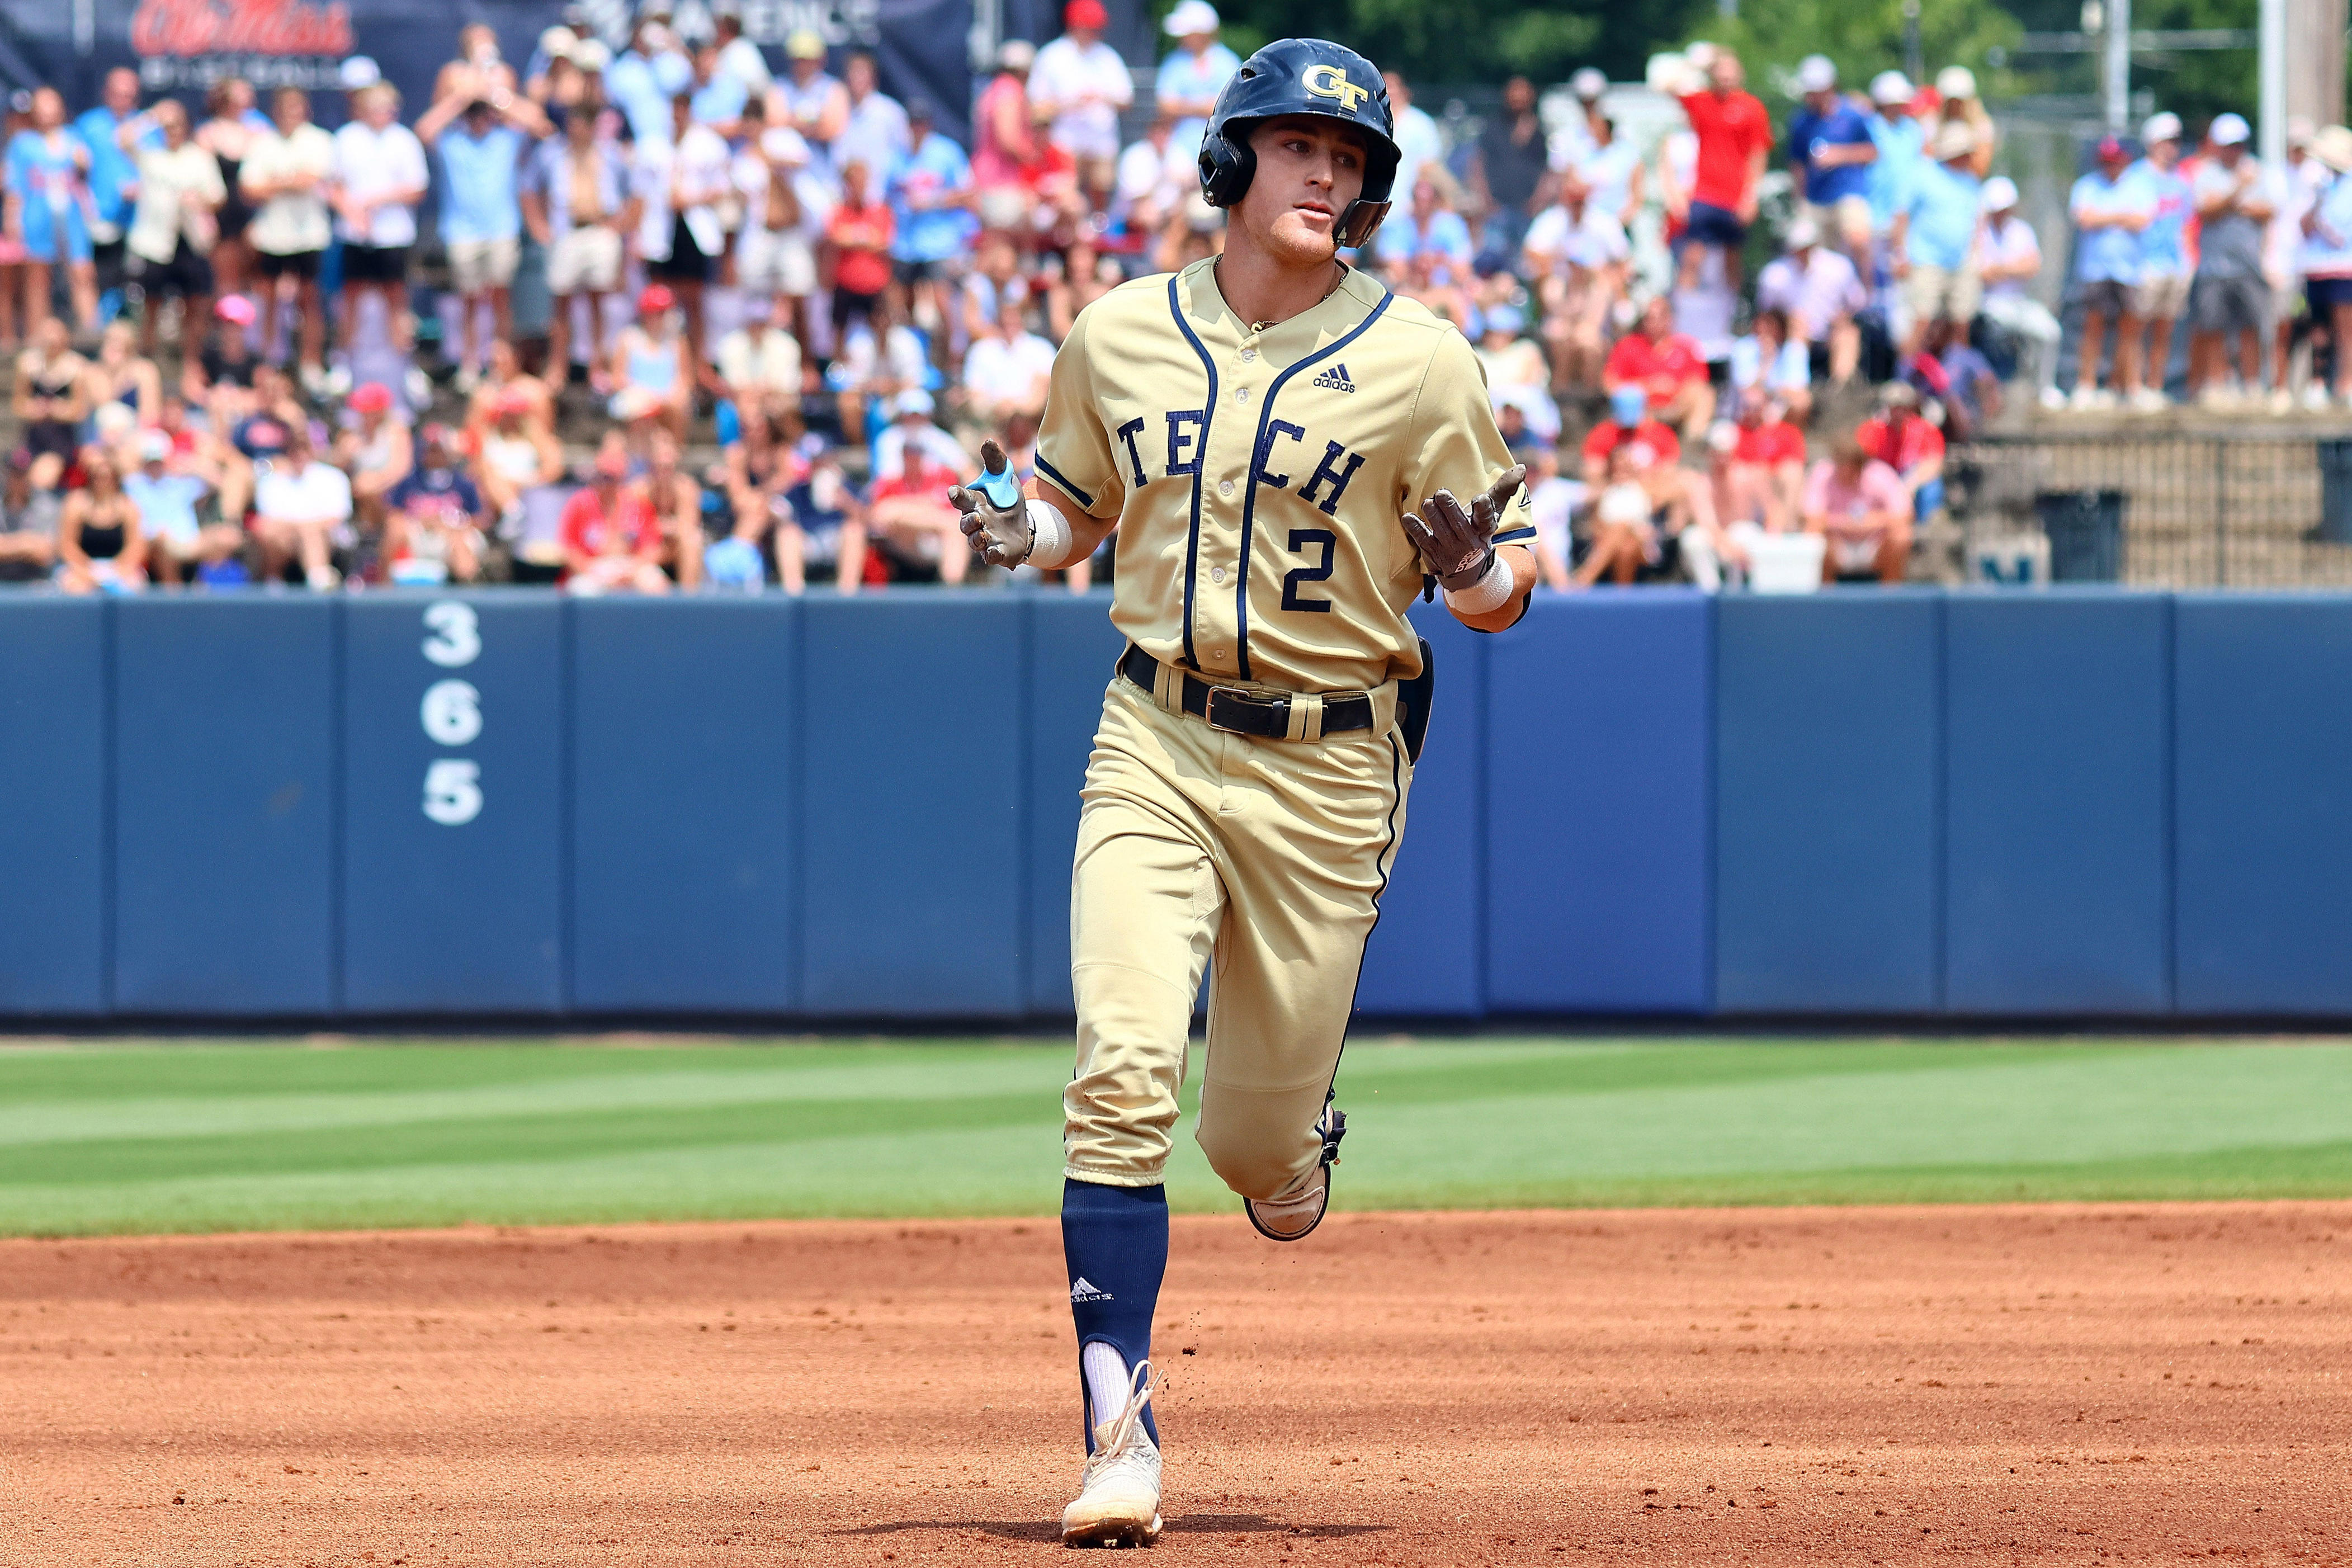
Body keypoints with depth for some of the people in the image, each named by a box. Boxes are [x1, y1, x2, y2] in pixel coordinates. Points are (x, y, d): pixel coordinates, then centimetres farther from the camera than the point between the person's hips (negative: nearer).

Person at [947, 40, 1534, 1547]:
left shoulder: (1419, 361, -5)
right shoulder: (1120, 336, 3)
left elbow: (1502, 589, 0)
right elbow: (1077, 506, 18)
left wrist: (1477, 569, -24)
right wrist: (1018, 535, -5)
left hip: (1329, 762, -1)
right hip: (1155, 745, 1)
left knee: (1258, 1140, 5)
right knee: (1123, 1074, -18)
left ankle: (1299, 1142, 44)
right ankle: (1122, 1440, -18)